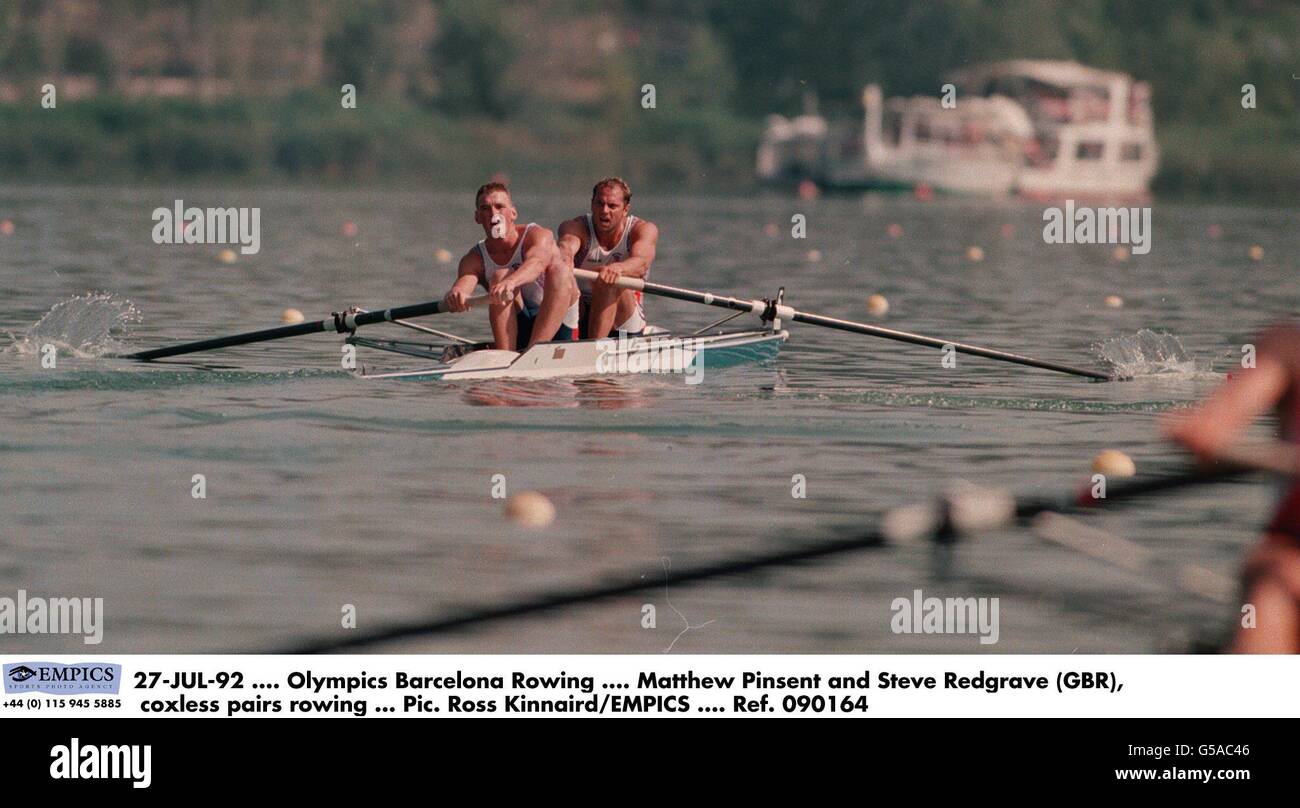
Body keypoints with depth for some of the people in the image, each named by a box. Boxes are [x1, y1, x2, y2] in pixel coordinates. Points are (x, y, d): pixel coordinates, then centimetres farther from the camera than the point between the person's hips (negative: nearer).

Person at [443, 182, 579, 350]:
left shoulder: (538, 236, -9)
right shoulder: (475, 259, 0)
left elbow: (537, 263, -33)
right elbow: (464, 281, -22)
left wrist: (511, 282, -55)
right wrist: (456, 294, -49)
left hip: (557, 324, -2)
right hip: (516, 332, 2)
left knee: (560, 269, -26)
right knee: (500, 275, -22)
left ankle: (533, 349, -40)